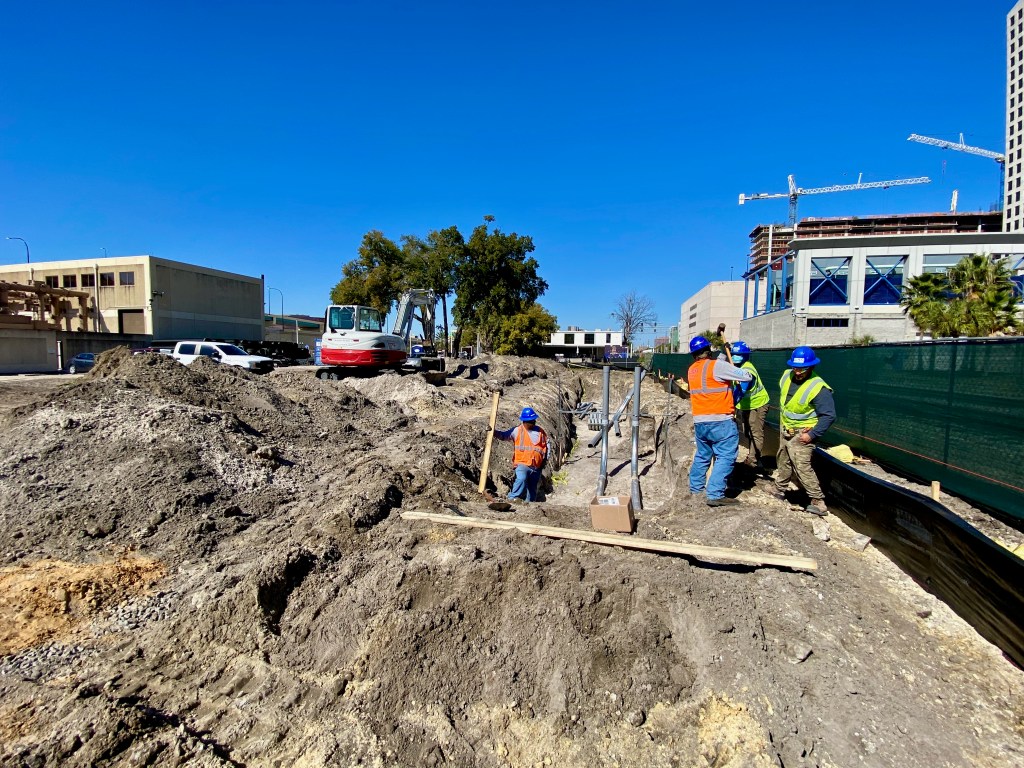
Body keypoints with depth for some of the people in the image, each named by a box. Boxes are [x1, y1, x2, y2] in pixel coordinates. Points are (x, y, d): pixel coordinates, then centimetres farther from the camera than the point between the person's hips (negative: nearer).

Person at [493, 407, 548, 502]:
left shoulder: (540, 431, 9)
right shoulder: (517, 431, -1)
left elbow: (546, 445, 19)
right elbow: (503, 435, -2)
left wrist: (545, 459, 15)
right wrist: (493, 431, -18)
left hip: (536, 466, 4)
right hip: (522, 464, -4)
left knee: (532, 488, 12)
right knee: (521, 479, -31)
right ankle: (512, 499, -25)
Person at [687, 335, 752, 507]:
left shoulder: (692, 370, 9)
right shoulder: (717, 365, -12)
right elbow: (747, 376, -8)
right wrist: (741, 372, 15)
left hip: (699, 422, 8)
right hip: (721, 422, -7)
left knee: (702, 456, 20)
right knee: (726, 457, -4)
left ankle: (695, 489, 30)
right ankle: (715, 494, -9)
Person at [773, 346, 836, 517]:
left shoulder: (818, 388, -26)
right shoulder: (787, 376, -4)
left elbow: (829, 415, -24)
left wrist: (812, 435, -25)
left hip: (801, 434, -8)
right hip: (785, 430, 8)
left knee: (802, 467, -14)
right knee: (783, 462, 22)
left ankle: (818, 502, -6)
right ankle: (780, 490, 40)